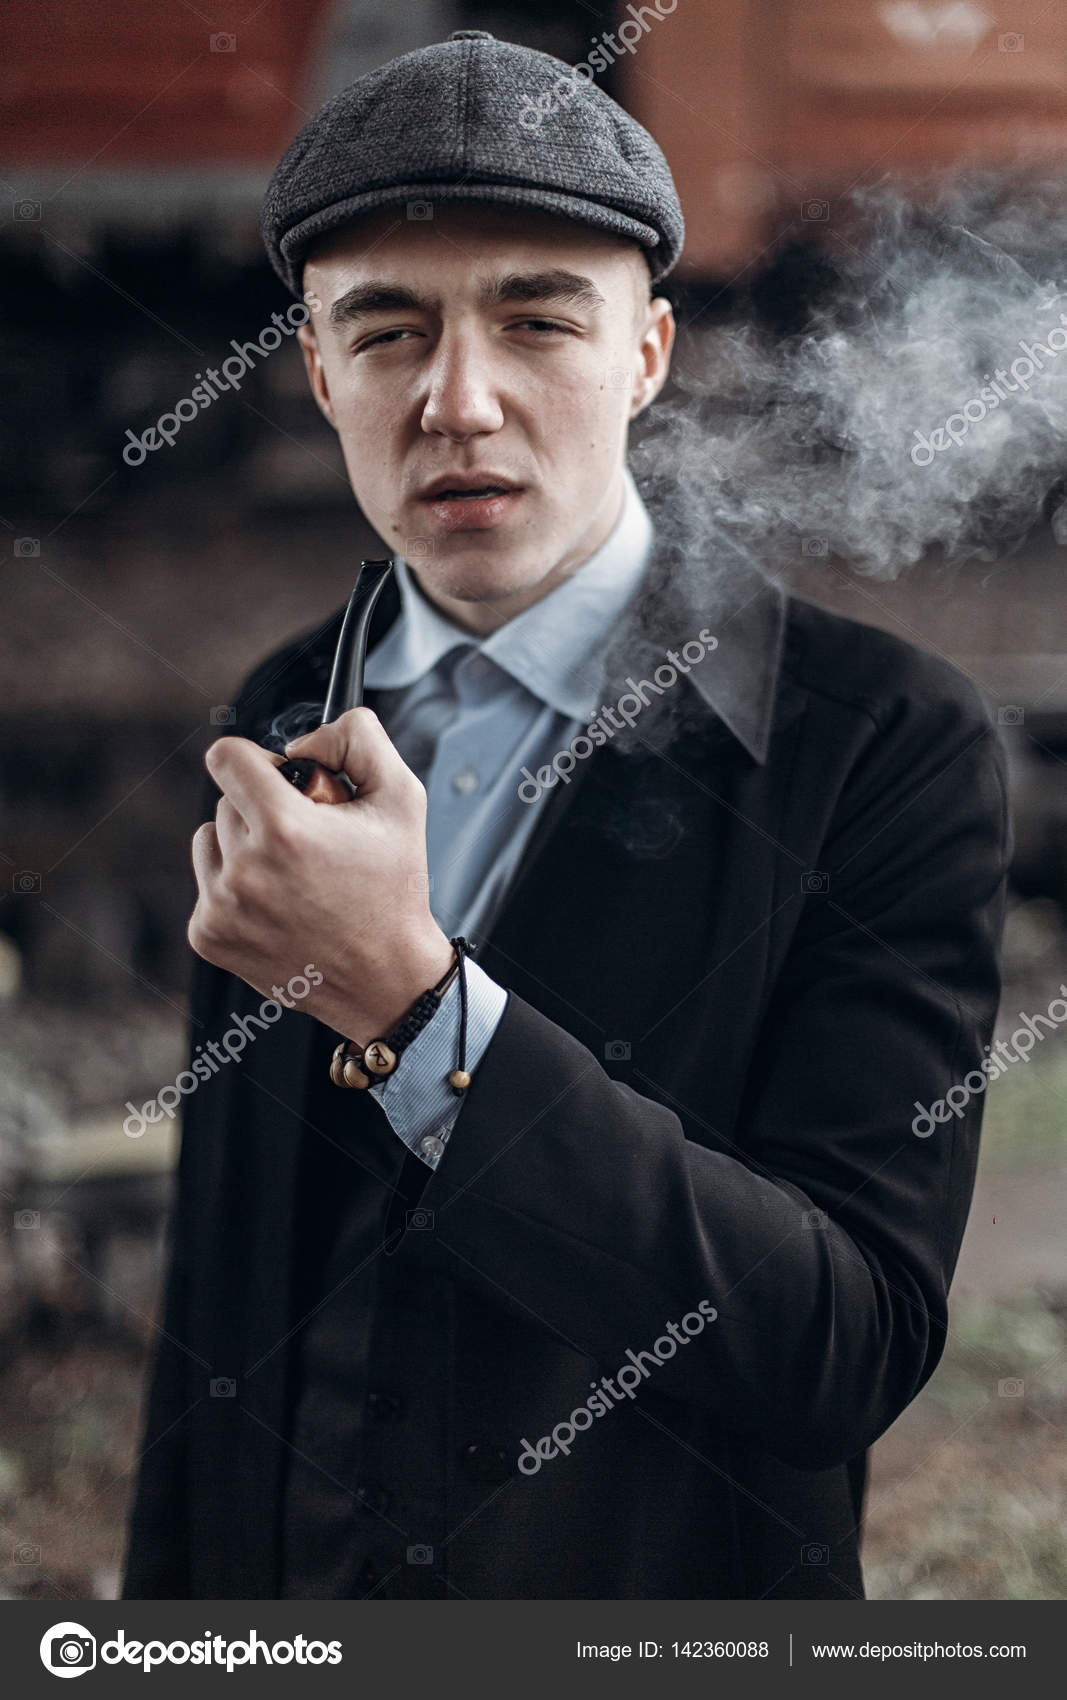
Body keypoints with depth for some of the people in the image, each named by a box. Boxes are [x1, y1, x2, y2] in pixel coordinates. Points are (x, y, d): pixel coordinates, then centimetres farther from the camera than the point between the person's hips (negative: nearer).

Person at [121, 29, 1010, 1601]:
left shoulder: (891, 744, -17)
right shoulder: (286, 717, 0)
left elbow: (854, 1349, -25)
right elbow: (218, 1254, 6)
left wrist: (409, 1002, -32)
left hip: (659, 1605, -4)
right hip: (268, 1582, 4)